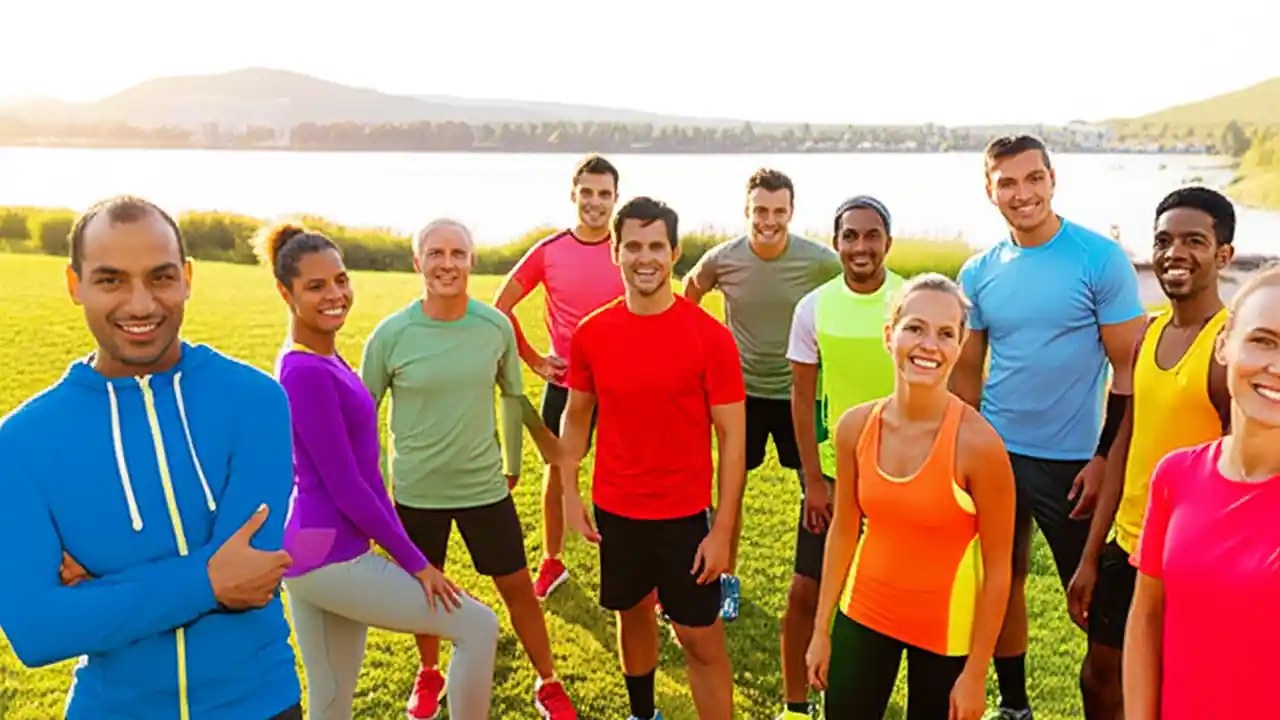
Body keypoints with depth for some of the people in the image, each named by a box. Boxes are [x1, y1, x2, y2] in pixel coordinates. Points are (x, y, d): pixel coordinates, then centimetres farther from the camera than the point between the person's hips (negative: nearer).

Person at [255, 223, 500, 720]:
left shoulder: (325, 361, 10)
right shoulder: (306, 373, -19)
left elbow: (360, 469, 14)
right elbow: (345, 488, -19)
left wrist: (399, 548, 15)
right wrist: (415, 563, -11)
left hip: (316, 554, 9)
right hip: (328, 558, -9)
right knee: (478, 627, 0)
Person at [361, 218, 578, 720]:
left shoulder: (497, 326, -9)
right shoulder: (391, 334, -14)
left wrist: (513, 463, 13)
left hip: (485, 485, 1)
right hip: (416, 490, 0)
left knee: (517, 585, 9)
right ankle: (429, 675, 45)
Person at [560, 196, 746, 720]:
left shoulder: (710, 336, -14)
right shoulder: (591, 333, -4)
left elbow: (732, 437, -10)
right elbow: (577, 416, 9)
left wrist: (722, 529, -13)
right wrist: (570, 492, 1)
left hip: (685, 514, -3)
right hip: (614, 510, 4)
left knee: (701, 639, 4)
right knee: (632, 613, 22)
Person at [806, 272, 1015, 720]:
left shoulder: (977, 443, -22)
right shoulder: (856, 426, -11)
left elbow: (997, 568, -14)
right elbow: (843, 530, 2)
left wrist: (975, 672, -10)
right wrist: (821, 629, 5)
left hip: (946, 628, -3)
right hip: (863, 614, 3)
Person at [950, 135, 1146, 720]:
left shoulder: (1101, 259, -9)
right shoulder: (979, 273, 3)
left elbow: (1128, 369, -7)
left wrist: (1105, 458, -11)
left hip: (1073, 461, -4)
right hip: (996, 453, 4)